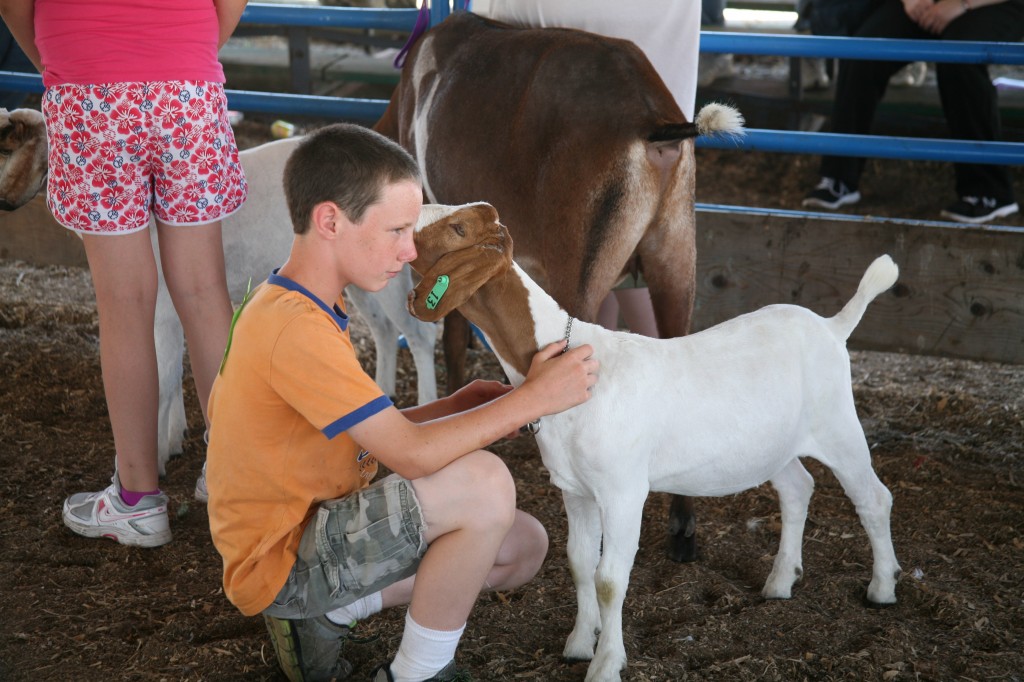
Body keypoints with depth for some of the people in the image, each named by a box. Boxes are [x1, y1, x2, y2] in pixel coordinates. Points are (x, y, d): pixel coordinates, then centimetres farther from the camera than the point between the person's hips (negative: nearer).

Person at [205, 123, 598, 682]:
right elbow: (411, 455, -29)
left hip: (314, 525, 10)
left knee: (525, 547, 8)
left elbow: (371, 433, 10)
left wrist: (452, 408, -5)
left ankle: (324, 618, 9)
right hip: (281, 565, -10)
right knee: (484, 484, -27)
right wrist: (530, 399, -22)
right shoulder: (296, 330, -26)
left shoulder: (292, 307, 8)